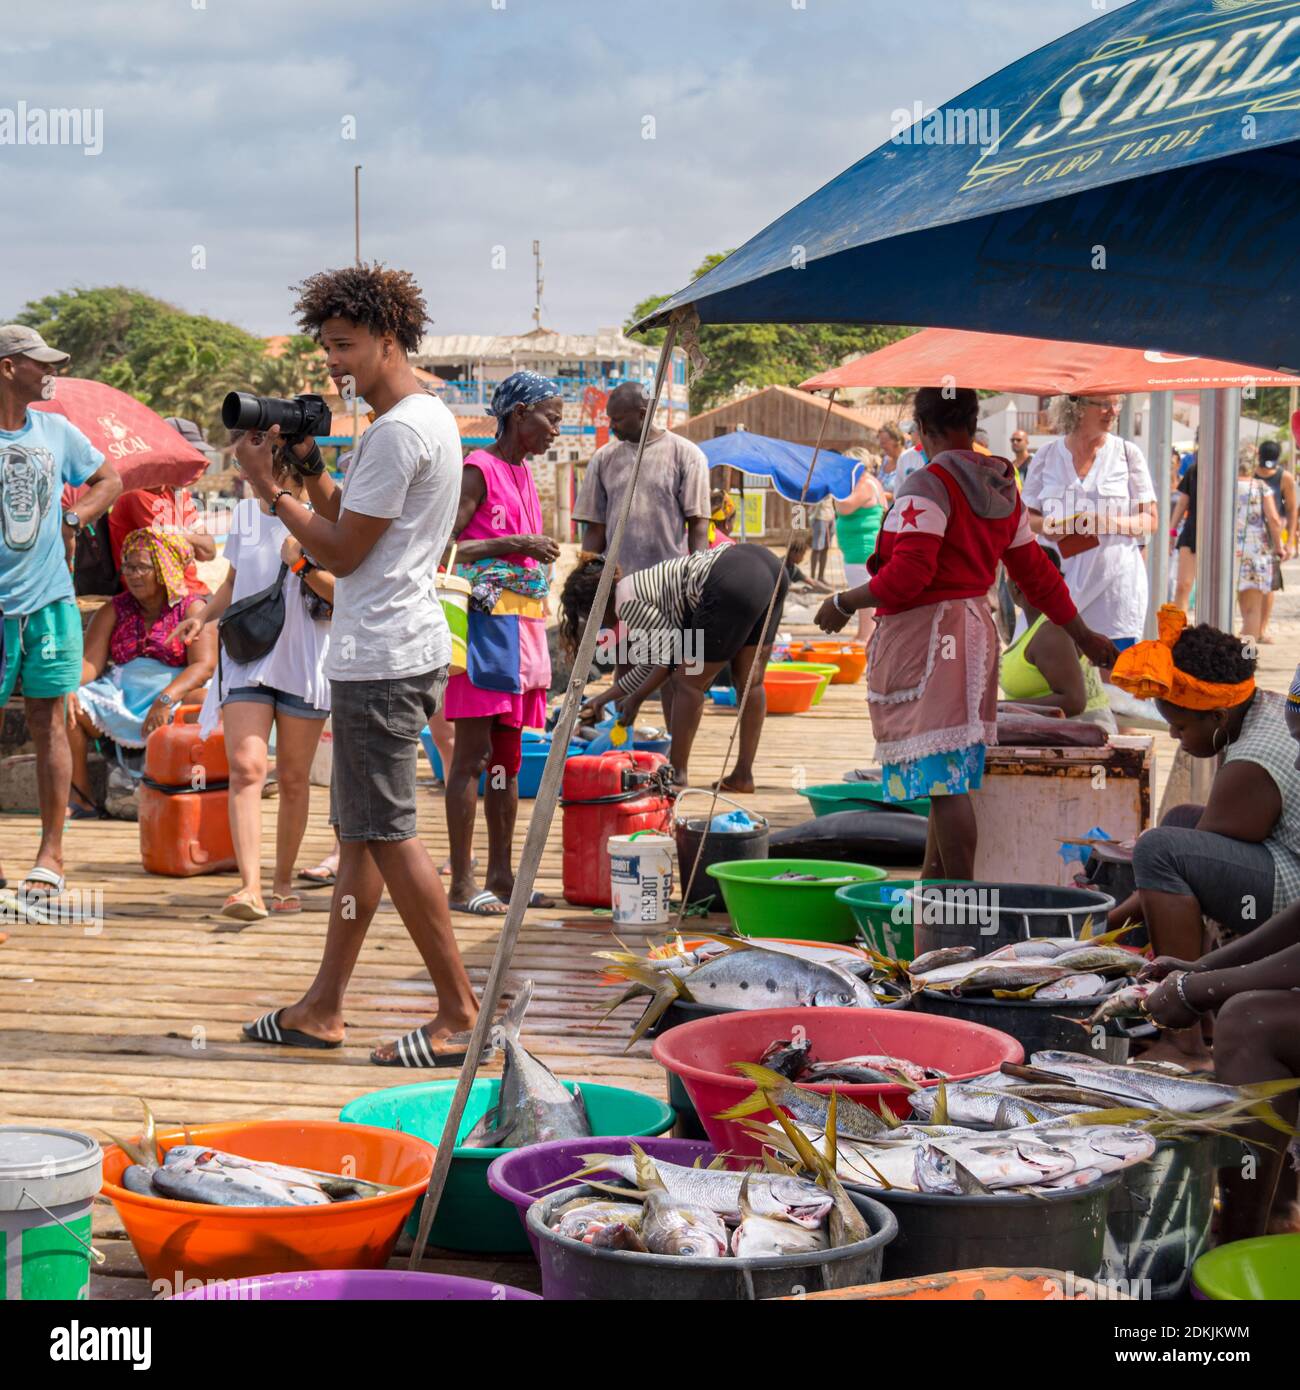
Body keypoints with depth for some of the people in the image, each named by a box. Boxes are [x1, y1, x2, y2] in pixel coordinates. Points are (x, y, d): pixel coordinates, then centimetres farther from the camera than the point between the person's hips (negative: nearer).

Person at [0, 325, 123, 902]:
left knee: (47, 721, 4)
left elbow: (110, 479, 23)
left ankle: (50, 855, 8)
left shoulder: (57, 431, 9)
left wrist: (73, 519, 6)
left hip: (49, 599, 3)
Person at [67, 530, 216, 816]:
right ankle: (81, 800, -15)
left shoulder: (191, 608, 3)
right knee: (63, 706, -20)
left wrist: (166, 699, -28)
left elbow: (204, 665, -12)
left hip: (176, 696, -4)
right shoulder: (114, 610, 14)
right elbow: (91, 662, 3)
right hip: (118, 698, 4)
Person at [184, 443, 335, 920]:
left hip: (303, 663, -2)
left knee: (293, 779, 7)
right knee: (246, 768, -14)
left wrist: (302, 564, -20)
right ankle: (250, 886, -21)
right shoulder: (243, 514, 10)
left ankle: (283, 882, 21)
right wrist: (206, 615, 7)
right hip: (245, 656, 2)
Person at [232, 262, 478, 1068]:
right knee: (361, 830, 13)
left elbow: (342, 552, -14)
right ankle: (323, 1008, 19)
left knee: (387, 833, -7)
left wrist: (270, 489, -4)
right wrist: (312, 473, 9)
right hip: (393, 651, 11)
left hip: (383, 658, -11)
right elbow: (353, 527, 20)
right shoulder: (431, 418, 17)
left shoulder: (399, 432, -16)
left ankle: (460, 1012, -3)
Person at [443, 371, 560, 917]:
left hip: (522, 625, 9)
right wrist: (516, 544, -18)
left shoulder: (523, 473, 18)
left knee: (507, 755, 10)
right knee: (472, 753, -8)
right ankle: (462, 882, -6)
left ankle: (500, 875, 15)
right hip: (485, 622, -9)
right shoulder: (478, 469, -9)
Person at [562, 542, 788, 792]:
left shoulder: (627, 602, 2)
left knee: (689, 684, 4)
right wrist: (604, 698, 39)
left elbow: (671, 651, 1)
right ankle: (743, 775, 21)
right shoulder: (640, 585, 29)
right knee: (749, 680, 16)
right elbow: (654, 663, 34)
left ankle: (677, 776, 11)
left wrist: (636, 698, 13)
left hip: (734, 585, -10)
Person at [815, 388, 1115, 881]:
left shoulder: (926, 487, -13)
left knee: (943, 780, -9)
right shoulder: (1003, 490, 13)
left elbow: (907, 575, -20)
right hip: (974, 631, 9)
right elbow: (1036, 573, 18)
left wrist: (843, 604, -7)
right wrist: (1082, 635, 28)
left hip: (923, 638, -9)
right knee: (949, 780, 15)